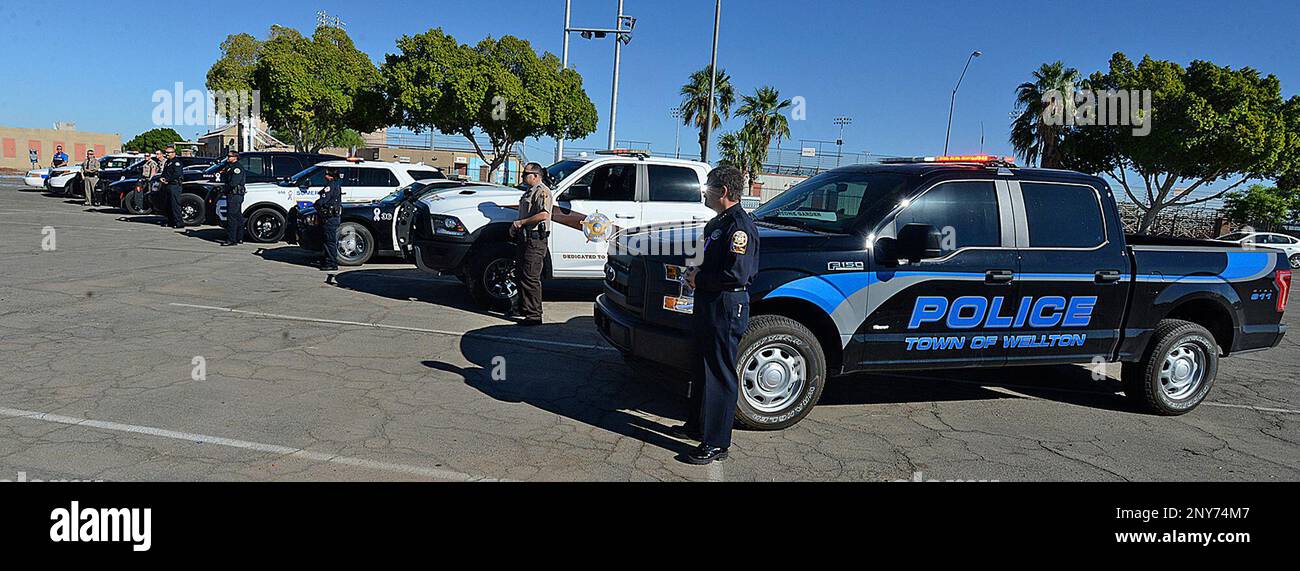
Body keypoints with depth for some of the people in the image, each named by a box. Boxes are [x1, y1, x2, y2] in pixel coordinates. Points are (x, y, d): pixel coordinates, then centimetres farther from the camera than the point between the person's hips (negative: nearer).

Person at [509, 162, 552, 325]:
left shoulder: (542, 191, -12)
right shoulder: (529, 192, 20)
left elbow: (544, 215, -25)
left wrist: (521, 222, -17)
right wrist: (515, 225, 11)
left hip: (535, 240, -11)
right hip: (525, 238, 11)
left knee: (531, 278, -10)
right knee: (520, 274, 17)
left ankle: (534, 315, -7)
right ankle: (523, 307, 30)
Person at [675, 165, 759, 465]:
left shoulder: (740, 225, -18)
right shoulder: (719, 221, 15)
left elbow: (737, 274, -26)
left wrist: (699, 279, -15)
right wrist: (696, 272, 8)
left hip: (727, 308, -11)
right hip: (709, 305, 11)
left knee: (720, 375, -3)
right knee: (704, 368, 20)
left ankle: (716, 444, 5)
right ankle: (698, 425, 35)